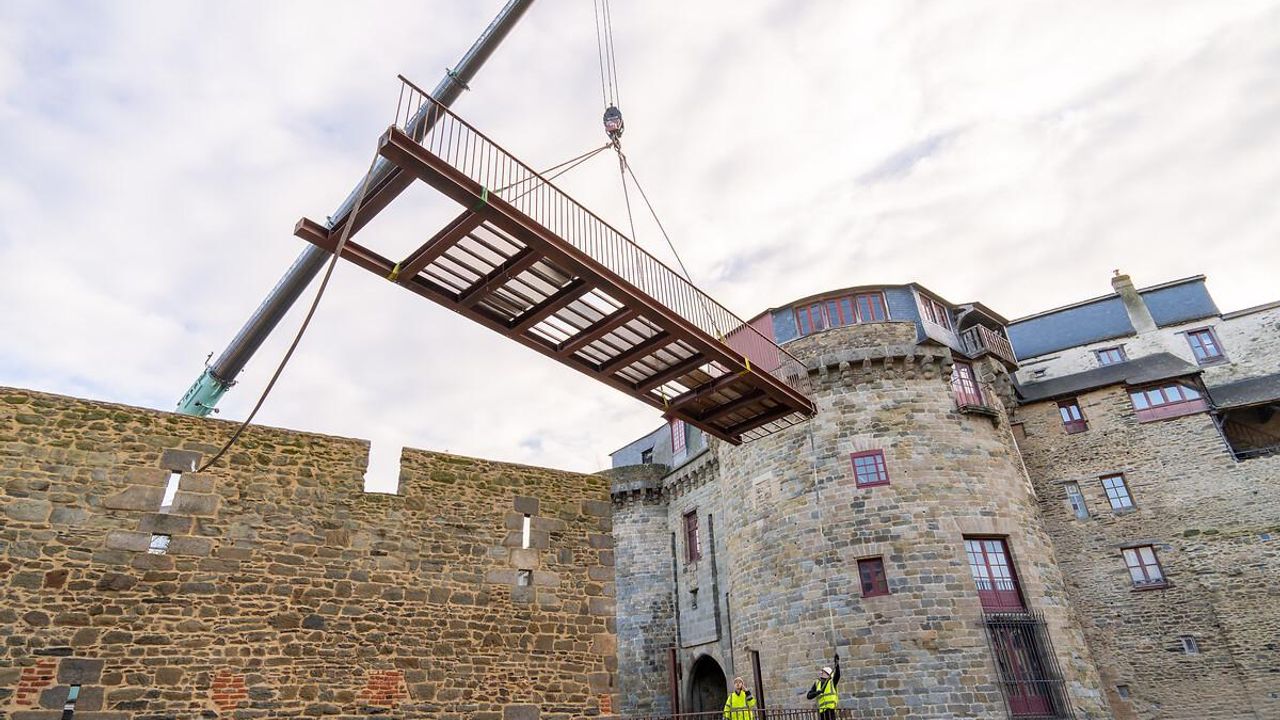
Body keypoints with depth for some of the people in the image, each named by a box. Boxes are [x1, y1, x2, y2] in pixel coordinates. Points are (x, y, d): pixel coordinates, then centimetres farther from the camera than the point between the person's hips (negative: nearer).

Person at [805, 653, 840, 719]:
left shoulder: (832, 682, 9)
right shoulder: (817, 684, 18)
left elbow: (837, 674, -12)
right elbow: (808, 696, 10)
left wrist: (837, 662, -29)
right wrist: (816, 693, -11)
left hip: (830, 707, -4)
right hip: (821, 708, 4)